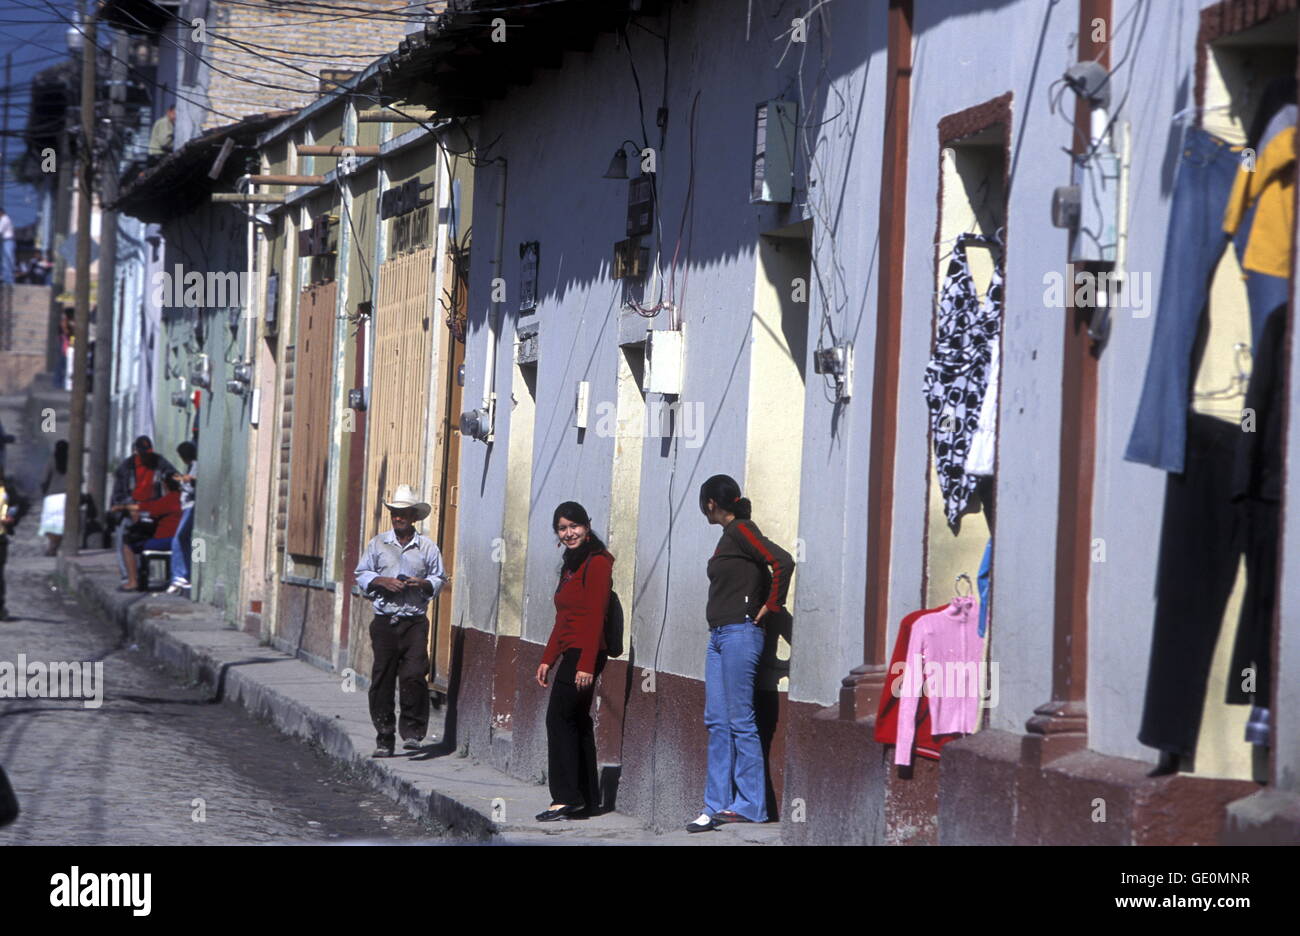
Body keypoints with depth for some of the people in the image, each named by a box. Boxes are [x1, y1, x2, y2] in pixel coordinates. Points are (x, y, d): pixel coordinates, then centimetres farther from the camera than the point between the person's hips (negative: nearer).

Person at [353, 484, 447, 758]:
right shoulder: (378, 544, 10)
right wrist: (382, 582, -8)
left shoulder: (427, 547, 7)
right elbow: (362, 575, 11)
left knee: (414, 676, -14)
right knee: (382, 679, 1)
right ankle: (384, 738, 8)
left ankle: (413, 732, -4)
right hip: (384, 622, 1)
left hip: (415, 622, -1)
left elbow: (439, 579, 11)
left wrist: (424, 584, -10)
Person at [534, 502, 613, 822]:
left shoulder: (597, 563, -11)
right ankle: (587, 800, 14)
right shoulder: (572, 565, 19)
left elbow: (595, 616, -17)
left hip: (584, 653, -10)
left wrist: (586, 664, -22)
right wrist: (547, 659, 18)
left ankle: (566, 797, -9)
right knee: (577, 722, 10)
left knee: (559, 717, -10)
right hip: (571, 652, 10)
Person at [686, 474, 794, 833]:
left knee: (740, 721, -6)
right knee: (717, 722, 7)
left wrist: (771, 606, -12)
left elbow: (782, 562, -21)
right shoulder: (728, 535, 17)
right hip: (719, 635, 9)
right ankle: (717, 805, 9)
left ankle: (750, 806, -1)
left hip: (740, 633, -9)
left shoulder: (741, 530, -10)